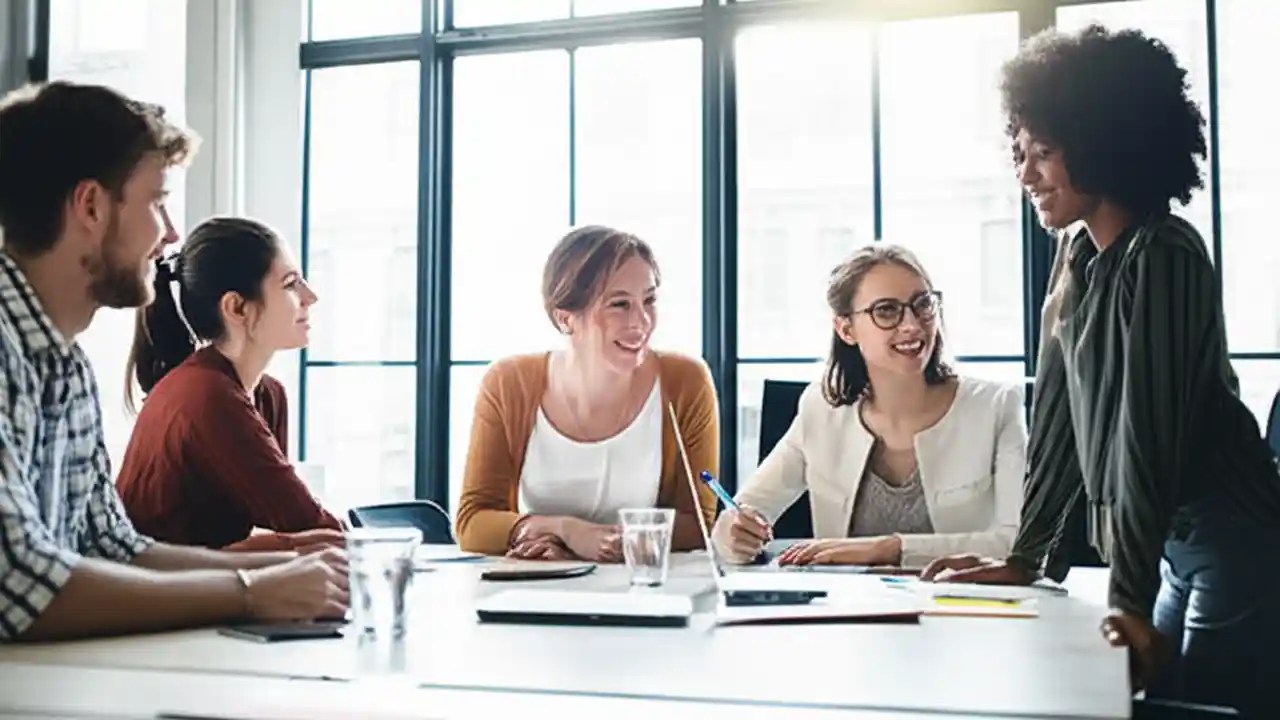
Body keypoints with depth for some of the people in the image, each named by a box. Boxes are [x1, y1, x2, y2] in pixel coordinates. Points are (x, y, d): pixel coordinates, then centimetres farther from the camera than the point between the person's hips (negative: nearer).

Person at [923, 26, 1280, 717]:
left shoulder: (1163, 258, -18)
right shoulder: (1080, 258, 7)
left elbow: (1148, 433, -22)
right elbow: (1059, 417, 9)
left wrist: (1130, 600, -23)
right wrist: (1024, 557, 9)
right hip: (1178, 548, 8)